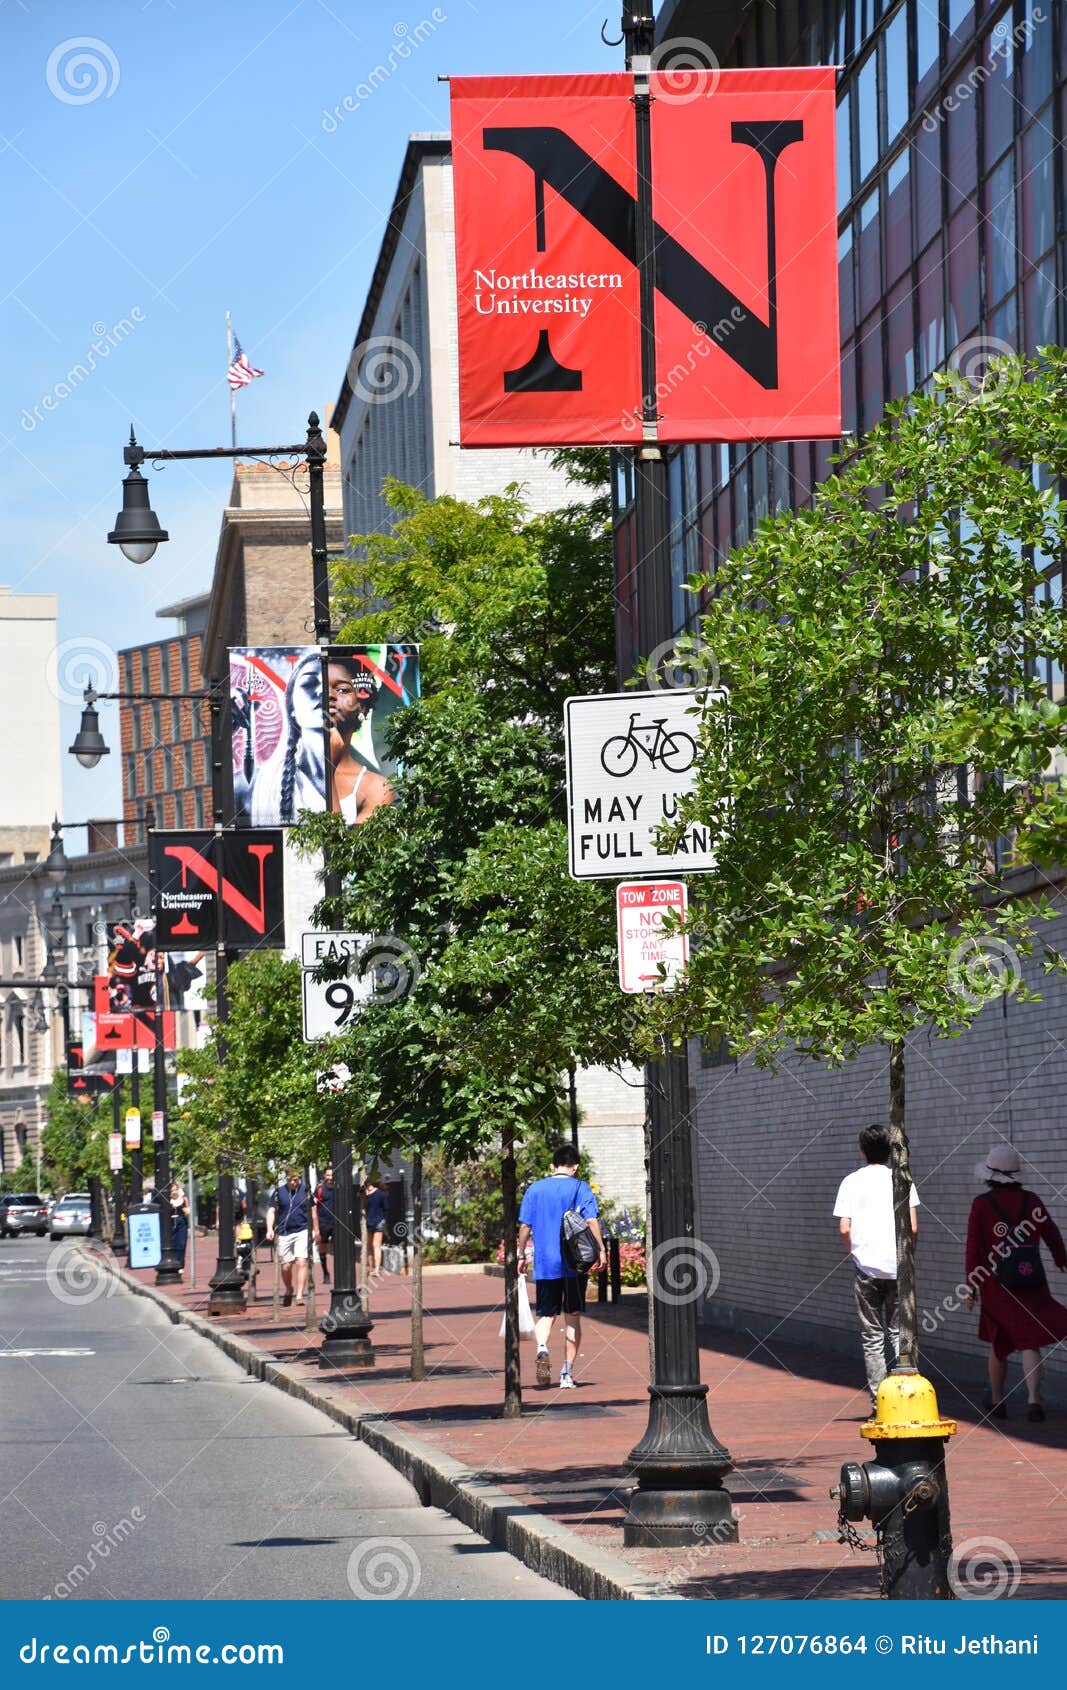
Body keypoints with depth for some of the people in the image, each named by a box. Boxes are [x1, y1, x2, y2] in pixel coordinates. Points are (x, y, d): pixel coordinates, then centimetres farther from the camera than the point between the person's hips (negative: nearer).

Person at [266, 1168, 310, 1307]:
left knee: (301, 1262, -13)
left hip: (302, 1231, -1)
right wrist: (270, 1229, -7)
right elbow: (271, 1211, 5)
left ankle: (299, 1295, -12)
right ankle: (289, 1290, 30)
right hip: (284, 1233, 1)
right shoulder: (279, 1192, 5)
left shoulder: (305, 1191, 6)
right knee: (285, 1267, 5)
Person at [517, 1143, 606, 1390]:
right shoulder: (579, 1188, 0)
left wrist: (521, 1255, 15)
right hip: (574, 1263, -1)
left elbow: (524, 1226, 6)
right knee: (572, 1317, 8)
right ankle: (567, 1373, 7)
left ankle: (542, 1347, -23)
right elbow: (592, 1221, -10)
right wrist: (601, 1250, -8)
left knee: (545, 1313, 9)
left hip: (545, 1263, 1)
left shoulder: (535, 1189, 6)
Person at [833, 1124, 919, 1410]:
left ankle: (878, 1402, 2)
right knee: (899, 1332, 8)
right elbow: (912, 1227, -4)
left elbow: (844, 1228, -5)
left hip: (867, 1267, 0)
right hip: (898, 1267, 0)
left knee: (872, 1337, 6)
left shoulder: (851, 1182, 2)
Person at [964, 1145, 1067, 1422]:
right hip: (1031, 1282, 0)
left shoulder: (981, 1204, -7)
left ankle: (996, 1401, 30)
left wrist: (971, 1286, -4)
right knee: (1030, 1343, 2)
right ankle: (1033, 1400, -16)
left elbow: (974, 1247, -10)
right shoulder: (1030, 1200, -1)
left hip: (997, 1284, 0)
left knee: (998, 1341, 18)